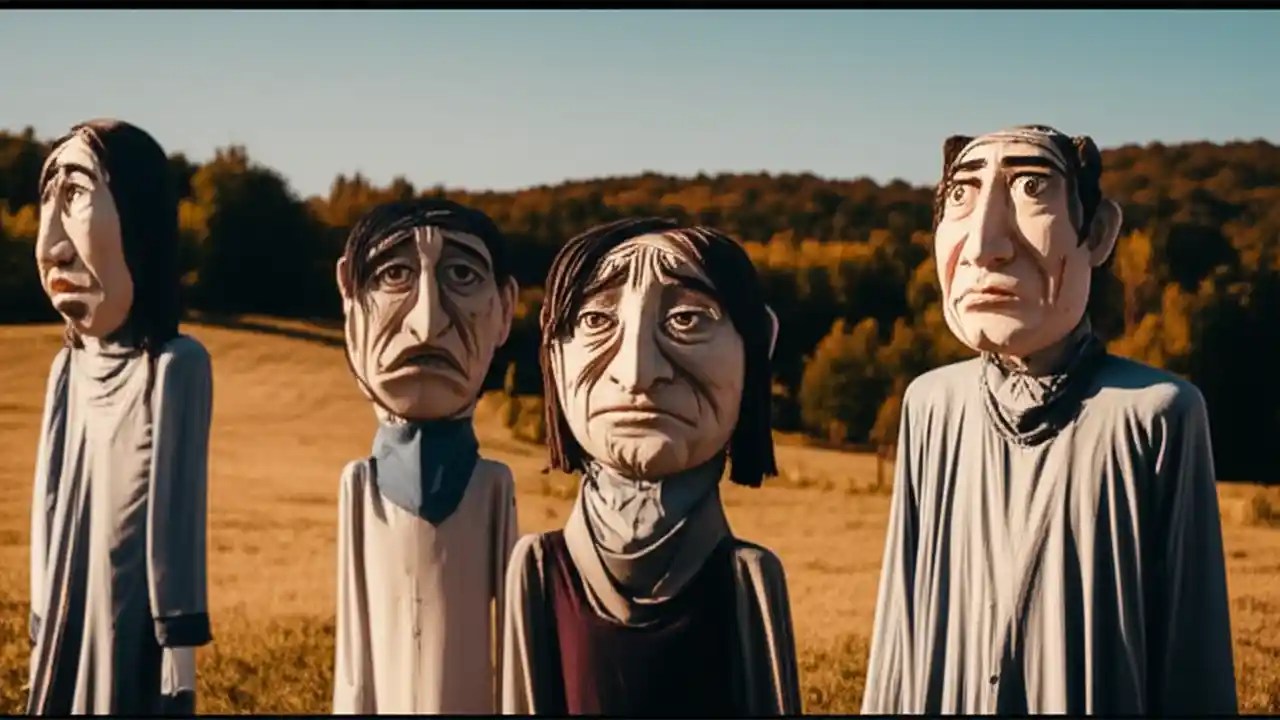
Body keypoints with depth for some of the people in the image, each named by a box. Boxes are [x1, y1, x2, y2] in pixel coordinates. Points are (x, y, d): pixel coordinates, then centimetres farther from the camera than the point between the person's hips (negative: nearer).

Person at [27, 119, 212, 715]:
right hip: (69, 629, 7)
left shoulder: (174, 366, -14)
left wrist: (180, 658, -13)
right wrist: (43, 642, 15)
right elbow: (53, 508, 12)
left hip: (134, 636, -7)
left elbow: (178, 515, -14)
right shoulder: (70, 366, 6)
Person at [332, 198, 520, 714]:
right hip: (387, 696, 1)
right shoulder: (362, 483, -4)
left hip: (468, 698, -1)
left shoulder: (491, 486, -6)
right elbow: (355, 643, 2)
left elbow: (513, 632, 0)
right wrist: (355, 703, 0)